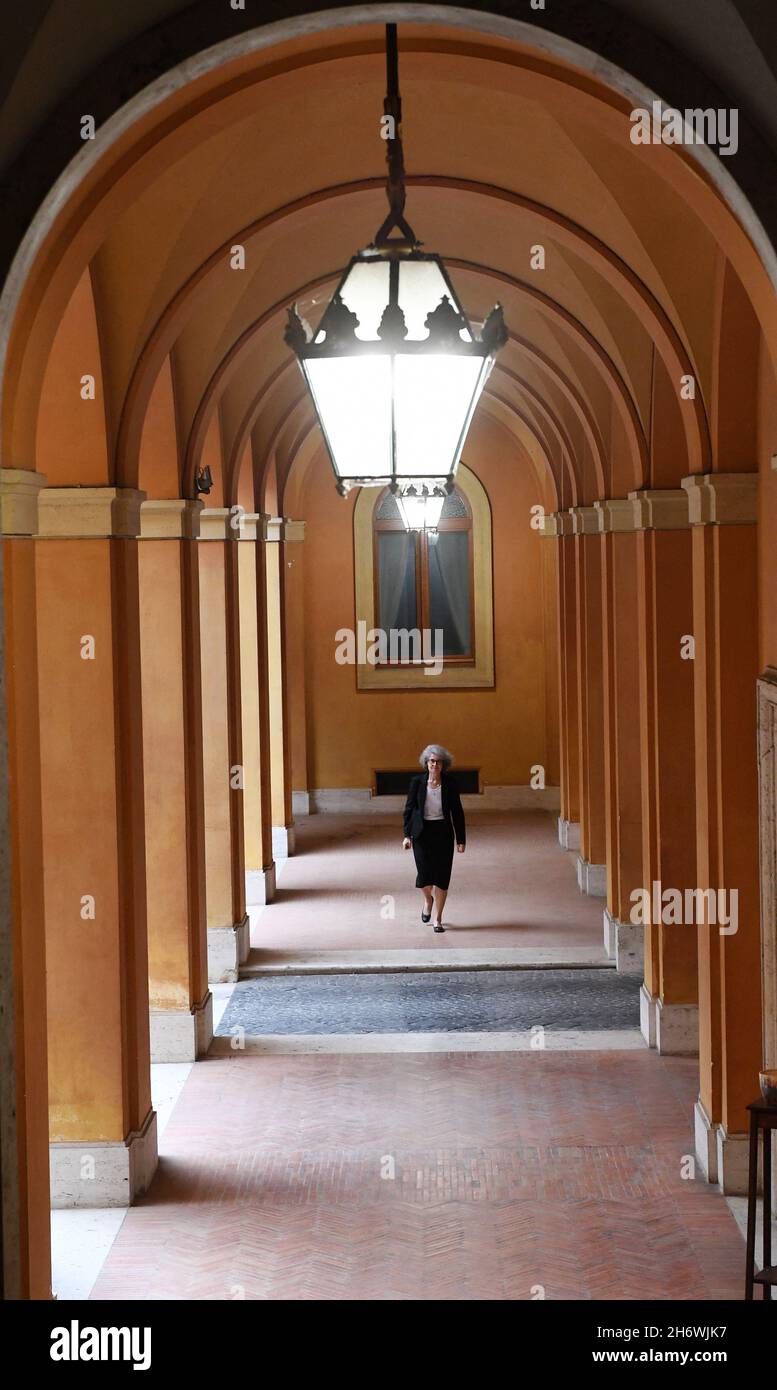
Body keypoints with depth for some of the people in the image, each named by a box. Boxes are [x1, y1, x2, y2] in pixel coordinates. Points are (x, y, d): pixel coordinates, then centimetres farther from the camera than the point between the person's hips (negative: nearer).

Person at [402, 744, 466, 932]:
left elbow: (457, 812, 3)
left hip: (443, 832, 0)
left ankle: (437, 919, 9)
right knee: (424, 874, -7)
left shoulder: (449, 784, -1)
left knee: (441, 876, -2)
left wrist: (461, 839, 1)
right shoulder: (417, 782, -1)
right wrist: (407, 835, -4)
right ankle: (428, 900, 28)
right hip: (422, 832, 0)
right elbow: (409, 809, 3)